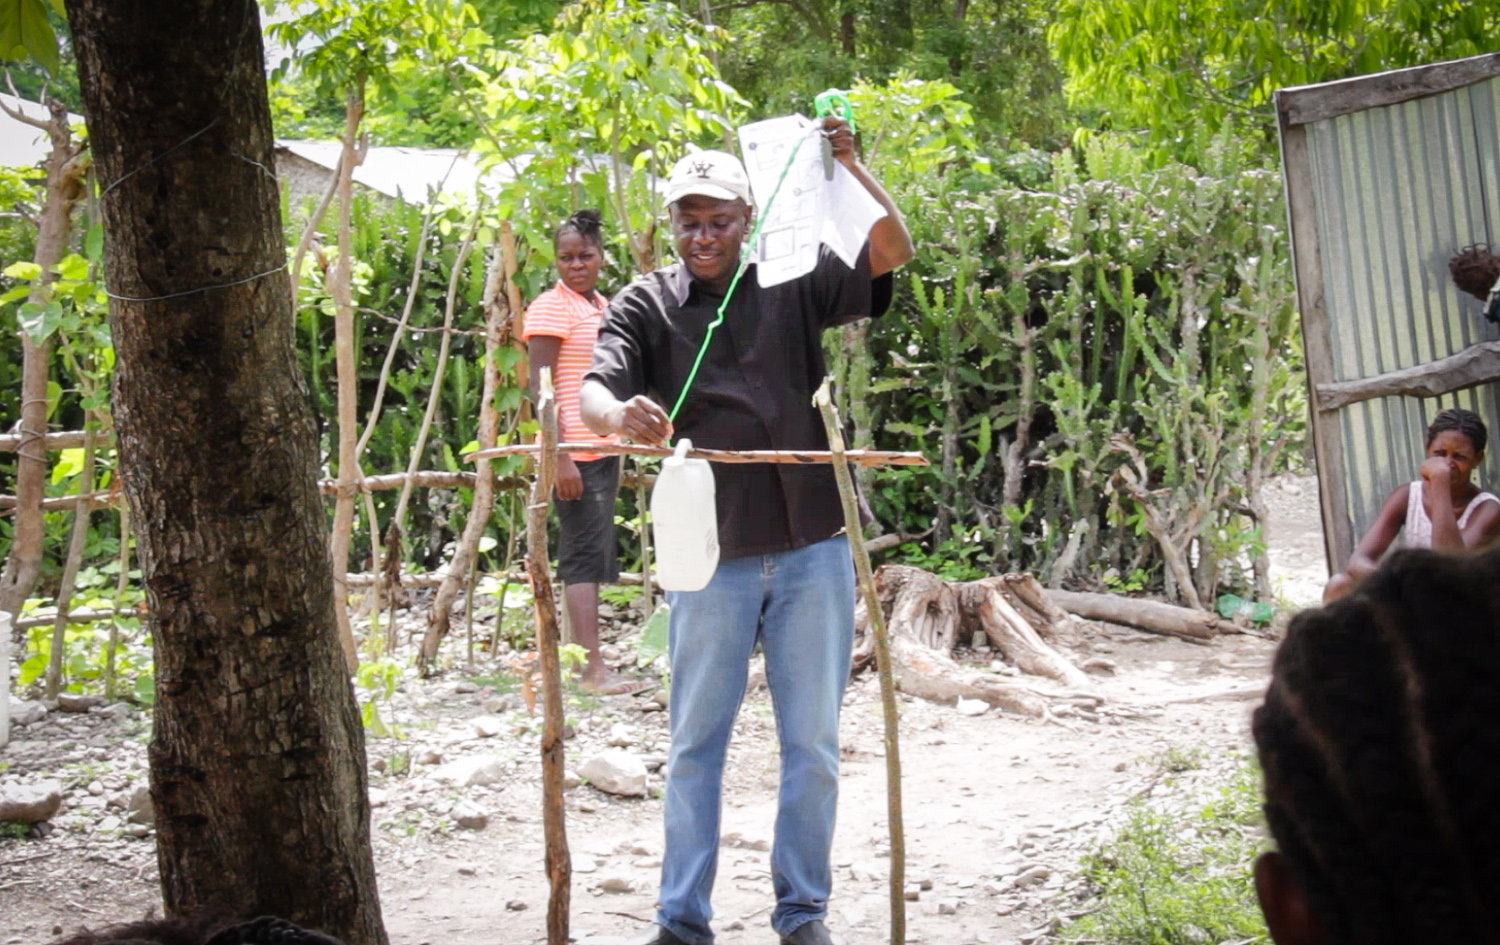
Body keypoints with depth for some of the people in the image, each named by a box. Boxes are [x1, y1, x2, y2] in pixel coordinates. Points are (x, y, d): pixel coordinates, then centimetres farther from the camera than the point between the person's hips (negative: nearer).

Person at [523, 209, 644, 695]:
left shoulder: (603, 306, 16)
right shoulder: (551, 308, -9)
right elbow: (539, 387, -15)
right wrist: (559, 455, -22)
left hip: (603, 449, 9)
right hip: (573, 451, -8)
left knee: (593, 557, 9)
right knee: (584, 554, -11)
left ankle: (585, 658, 12)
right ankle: (593, 668, -13)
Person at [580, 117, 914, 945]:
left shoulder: (793, 285, 4)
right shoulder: (648, 305, 1)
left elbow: (892, 253, -6)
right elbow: (594, 388, -13)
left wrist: (851, 171, -22)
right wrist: (618, 416, -37)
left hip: (811, 550, 1)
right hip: (711, 556, 0)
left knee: (813, 742, 7)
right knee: (695, 743, 6)